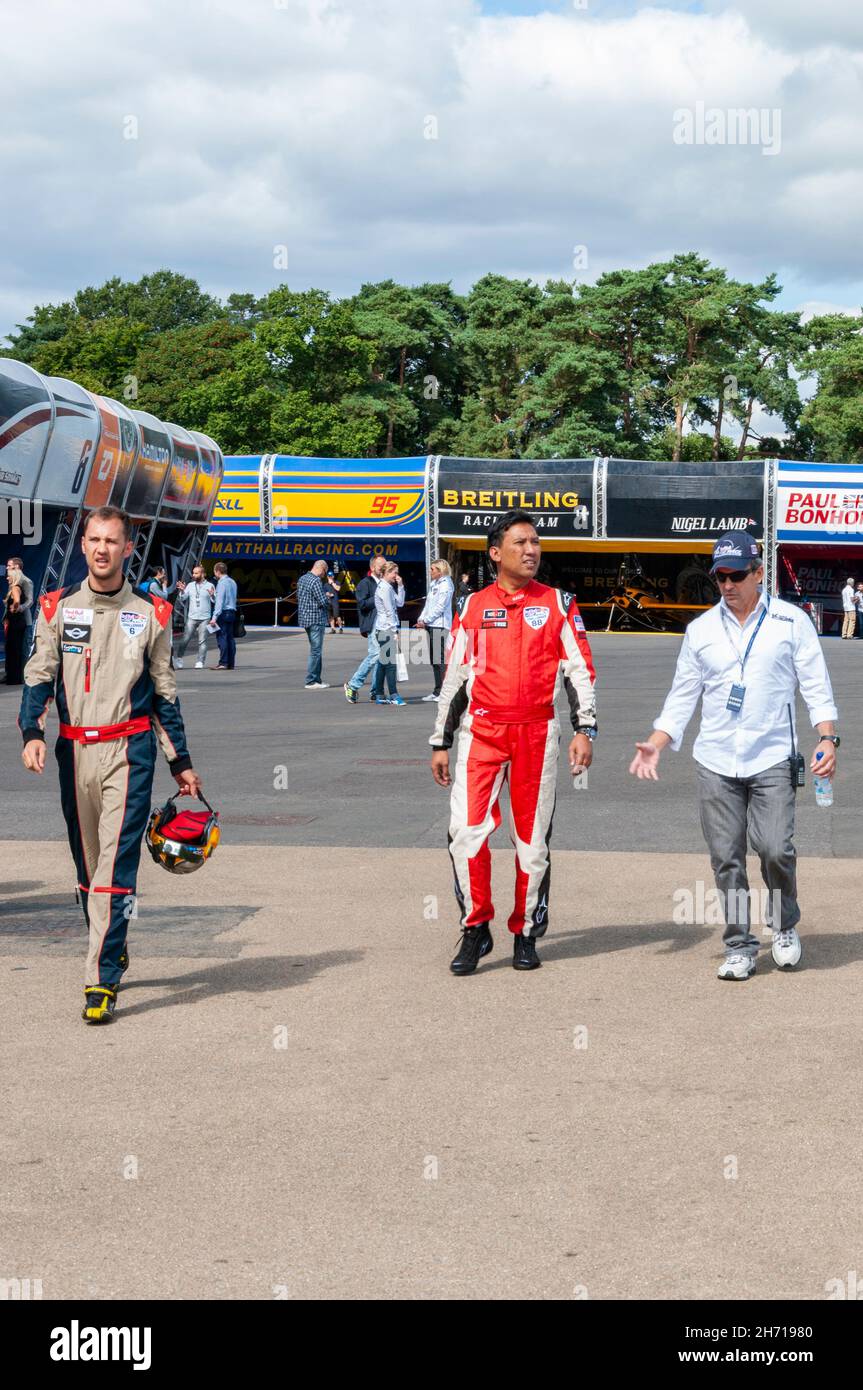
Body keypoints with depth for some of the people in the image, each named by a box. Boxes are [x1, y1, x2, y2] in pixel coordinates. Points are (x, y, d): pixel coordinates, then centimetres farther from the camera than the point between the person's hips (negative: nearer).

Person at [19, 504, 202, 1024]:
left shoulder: (151, 614, 4)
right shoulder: (58, 608, 7)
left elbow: (165, 693, 11)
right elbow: (39, 677, 6)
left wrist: (181, 762, 13)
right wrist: (32, 732, -12)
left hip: (130, 751, -3)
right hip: (74, 749, 3)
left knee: (116, 864, -11)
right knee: (87, 861, 11)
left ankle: (102, 981, -12)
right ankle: (114, 953, 30)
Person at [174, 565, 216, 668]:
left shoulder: (209, 586, 2)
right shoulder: (190, 585, 10)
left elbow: (215, 602, -3)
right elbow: (183, 599, 5)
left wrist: (212, 595, -22)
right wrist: (182, 591, -13)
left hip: (204, 618, -2)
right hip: (191, 618, 2)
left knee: (202, 641, -1)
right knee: (184, 639, -1)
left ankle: (200, 662, 3)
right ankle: (178, 659, 9)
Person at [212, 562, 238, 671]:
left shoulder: (222, 583, -11)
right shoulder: (232, 582, 15)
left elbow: (219, 601, -17)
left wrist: (215, 617, -18)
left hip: (223, 613, -9)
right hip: (232, 612, 9)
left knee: (222, 637, -8)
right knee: (230, 638, 8)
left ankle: (223, 663, -12)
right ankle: (231, 663, 8)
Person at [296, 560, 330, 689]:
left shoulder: (303, 579, 12)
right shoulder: (316, 581, -17)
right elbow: (323, 602, -20)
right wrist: (326, 595, 3)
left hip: (305, 618, 9)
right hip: (316, 619, -9)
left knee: (315, 649, 16)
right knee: (316, 650, -5)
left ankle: (317, 679, 19)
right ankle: (311, 681, -4)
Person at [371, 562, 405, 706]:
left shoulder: (389, 587, 18)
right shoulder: (385, 588, -12)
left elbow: (399, 603, 17)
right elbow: (389, 611, -15)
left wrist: (400, 586, 10)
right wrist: (395, 631, -15)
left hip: (382, 629, 10)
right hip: (386, 629, -10)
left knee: (383, 662, 10)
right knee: (390, 662, -10)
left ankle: (379, 695, 12)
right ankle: (394, 695, -11)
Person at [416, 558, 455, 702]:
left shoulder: (445, 585, -8)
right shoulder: (433, 584, 18)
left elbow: (440, 607, -14)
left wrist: (425, 620, -12)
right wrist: (421, 618, 7)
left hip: (440, 625, -9)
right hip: (431, 625, 9)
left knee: (440, 660, -10)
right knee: (434, 660, 10)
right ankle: (437, 692, 15)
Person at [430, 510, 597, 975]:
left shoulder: (558, 604, 6)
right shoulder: (472, 607, 8)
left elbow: (580, 670, 3)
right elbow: (454, 678, 12)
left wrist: (584, 730, -9)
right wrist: (441, 742, 11)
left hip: (537, 734, 0)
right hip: (481, 731, 0)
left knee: (532, 839, 5)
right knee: (466, 830, -12)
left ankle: (526, 934, 18)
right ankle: (476, 930, 2)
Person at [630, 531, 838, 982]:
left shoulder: (791, 621, 2)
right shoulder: (700, 630, 9)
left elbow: (816, 686, 1)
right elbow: (682, 696, 13)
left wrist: (827, 738, -12)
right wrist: (655, 744, 1)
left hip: (772, 761, -2)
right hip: (715, 763, 2)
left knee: (776, 849, -13)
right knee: (726, 859, 0)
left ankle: (784, 924, 14)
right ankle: (739, 946, 11)